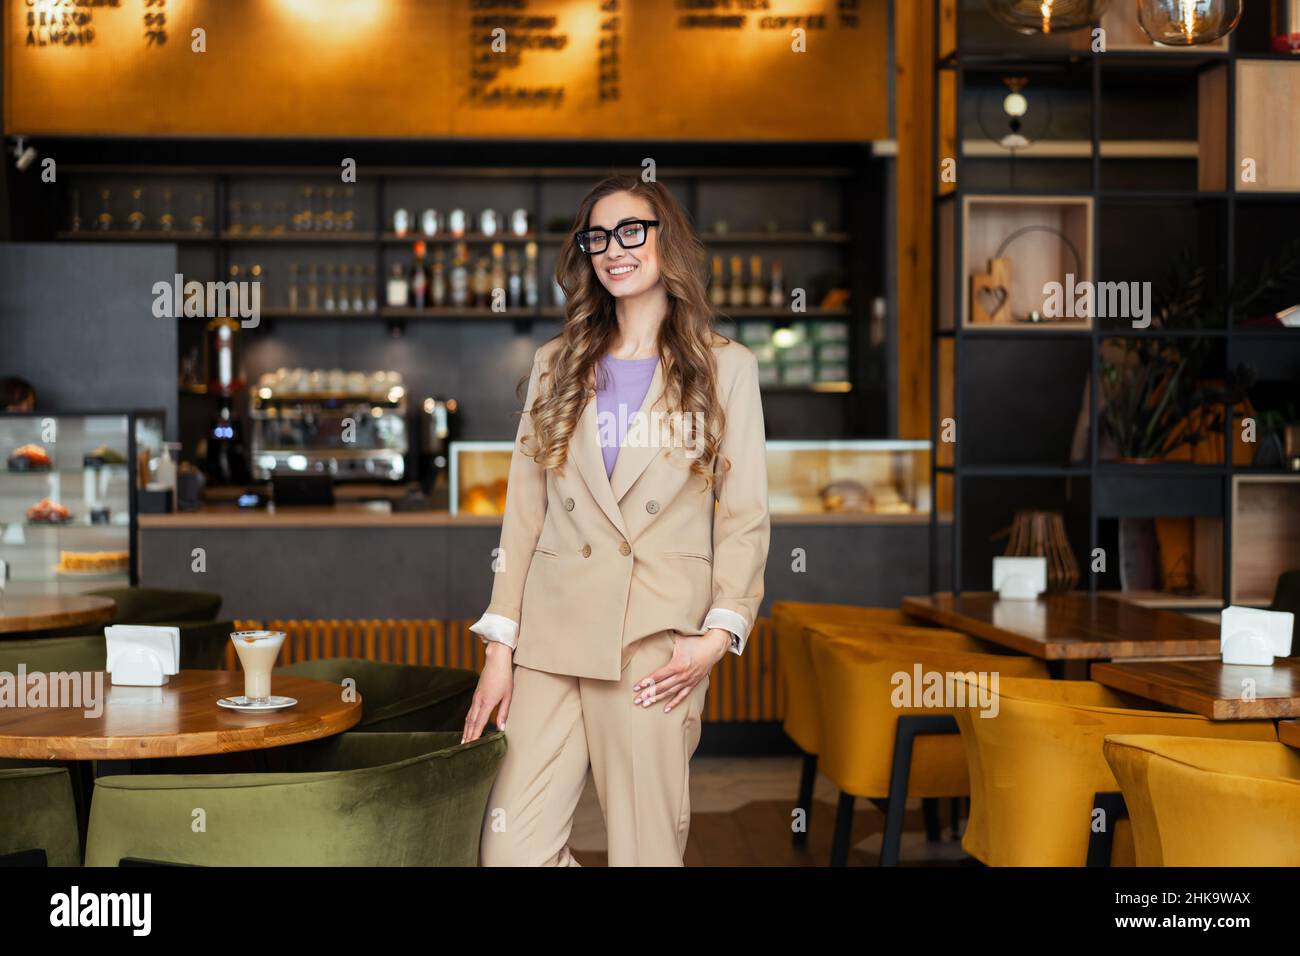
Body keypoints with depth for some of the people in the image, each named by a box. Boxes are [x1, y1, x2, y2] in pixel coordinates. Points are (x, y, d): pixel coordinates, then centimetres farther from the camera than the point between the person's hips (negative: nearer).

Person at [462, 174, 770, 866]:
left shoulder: (724, 368, 6)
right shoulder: (557, 365, 14)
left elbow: (744, 518, 4)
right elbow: (522, 512, 11)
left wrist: (719, 634, -9)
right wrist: (499, 646, 4)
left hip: (659, 642, -3)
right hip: (552, 634, 3)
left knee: (645, 849, 0)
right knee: (510, 850, -4)